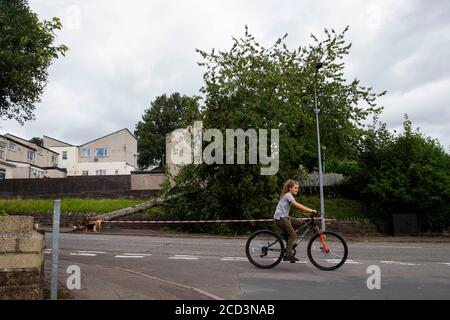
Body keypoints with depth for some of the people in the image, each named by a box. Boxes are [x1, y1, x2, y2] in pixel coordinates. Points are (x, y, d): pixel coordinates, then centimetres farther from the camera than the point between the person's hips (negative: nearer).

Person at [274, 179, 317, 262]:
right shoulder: (288, 195, -12)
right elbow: (297, 205, -23)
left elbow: (298, 206, 16)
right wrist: (311, 210, -24)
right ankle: (288, 255, -10)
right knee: (293, 235, -10)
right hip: (280, 218, -9)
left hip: (284, 217, 9)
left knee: (298, 223, 10)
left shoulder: (289, 195, 19)